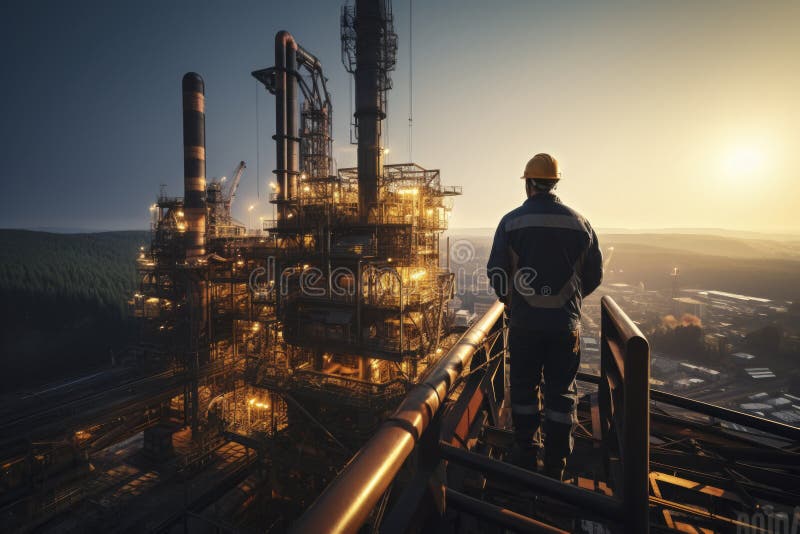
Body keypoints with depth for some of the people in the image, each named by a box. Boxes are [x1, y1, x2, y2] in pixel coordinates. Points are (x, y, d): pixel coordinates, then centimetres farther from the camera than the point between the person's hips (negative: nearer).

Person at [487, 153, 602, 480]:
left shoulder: (511, 221, -6)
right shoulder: (579, 223, 1)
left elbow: (496, 271, -7)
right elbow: (594, 274, 7)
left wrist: (508, 300, 13)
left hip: (524, 321, -1)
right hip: (566, 322, 2)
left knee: (524, 388, 15)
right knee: (561, 392, 13)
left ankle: (525, 457, 27)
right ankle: (556, 467, 22)